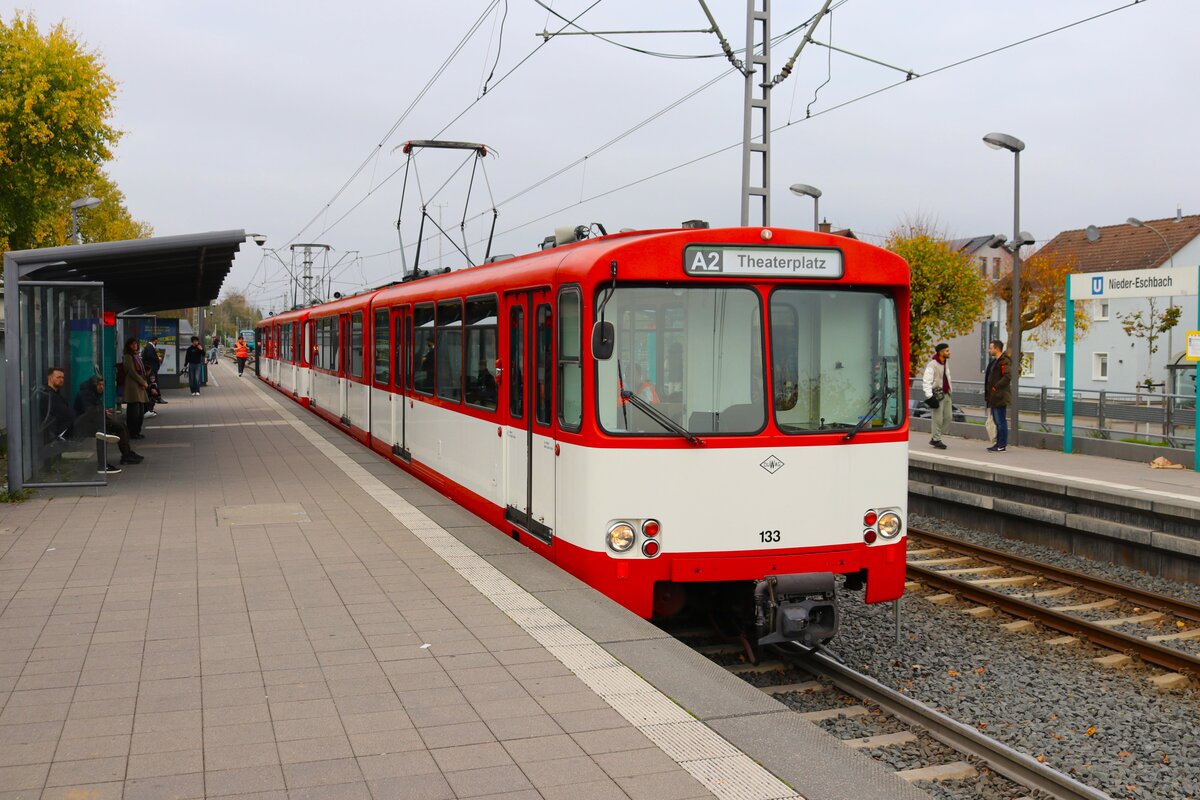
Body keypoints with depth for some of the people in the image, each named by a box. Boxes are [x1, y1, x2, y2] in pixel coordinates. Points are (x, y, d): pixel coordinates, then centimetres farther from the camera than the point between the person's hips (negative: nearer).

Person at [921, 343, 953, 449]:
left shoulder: (946, 363, 13)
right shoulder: (932, 365, -13)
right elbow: (926, 381, -16)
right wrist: (929, 396, -21)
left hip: (946, 394, 8)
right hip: (937, 394, -8)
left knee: (948, 417, 8)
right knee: (938, 418, -5)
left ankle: (934, 437, 18)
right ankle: (936, 440, 7)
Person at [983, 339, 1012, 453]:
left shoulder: (1005, 361, -13)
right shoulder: (994, 361, 19)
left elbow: (1007, 377, -25)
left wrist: (996, 387, -21)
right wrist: (988, 394, 16)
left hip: (1000, 397, -10)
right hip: (994, 397, 10)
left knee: (1001, 421, -7)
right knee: (997, 421, 14)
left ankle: (1002, 445, -4)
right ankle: (999, 443, 20)